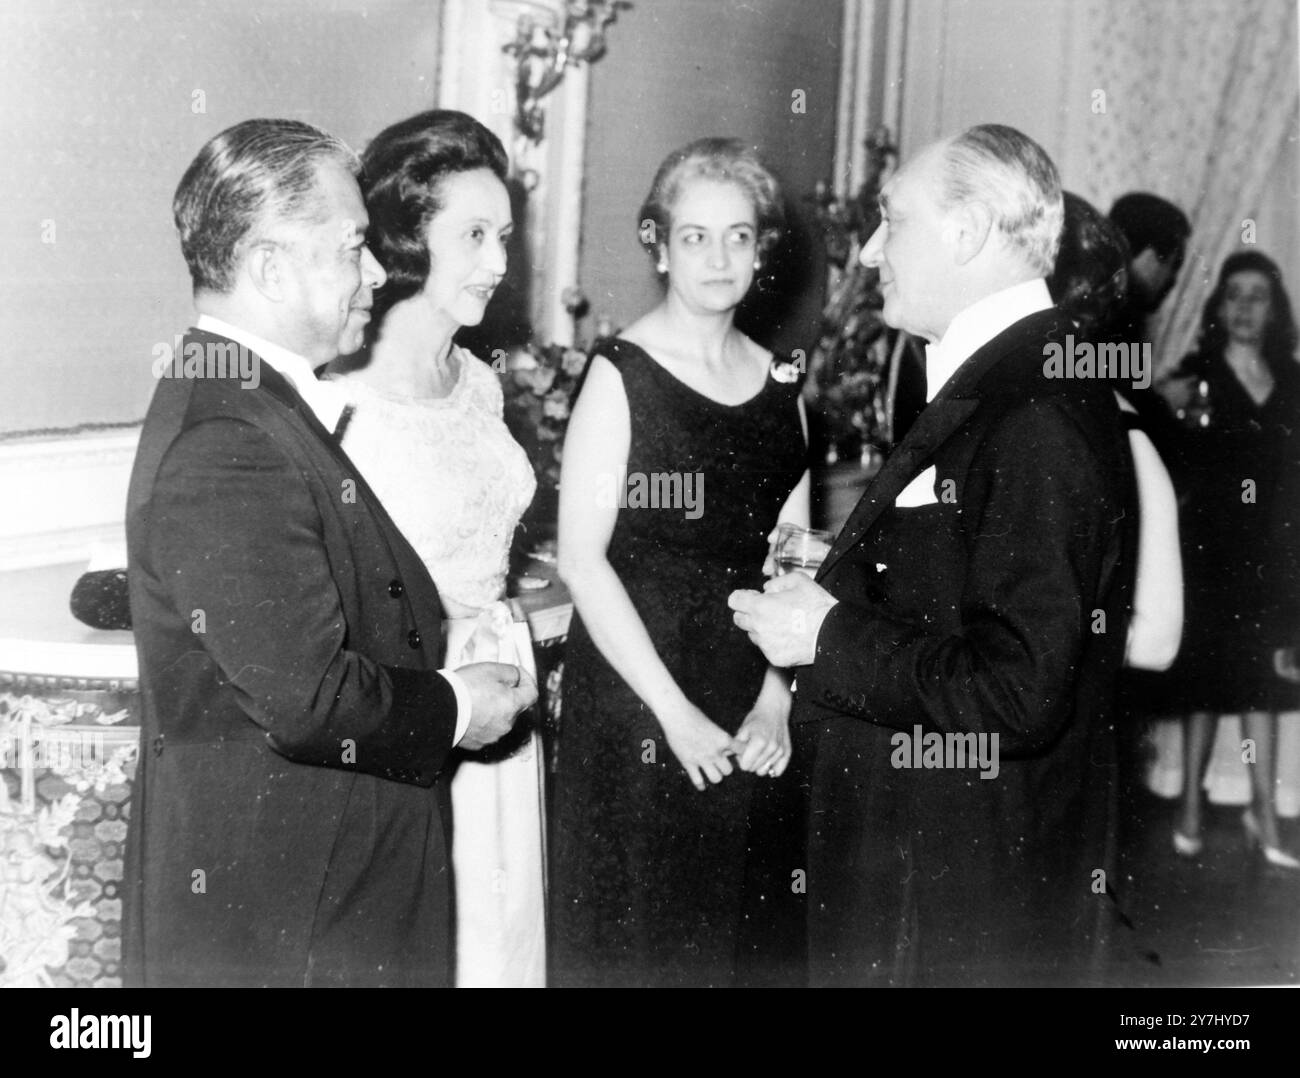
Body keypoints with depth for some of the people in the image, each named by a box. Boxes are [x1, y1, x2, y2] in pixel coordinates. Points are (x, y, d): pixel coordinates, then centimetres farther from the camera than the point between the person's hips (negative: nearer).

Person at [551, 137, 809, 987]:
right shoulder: (622, 374, -7)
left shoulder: (779, 383, 8)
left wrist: (778, 700, -3)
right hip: (633, 704, -5)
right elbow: (582, 558, -12)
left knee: (723, 932, 12)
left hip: (748, 722, 5)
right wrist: (675, 710, -14)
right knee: (624, 927, 4)